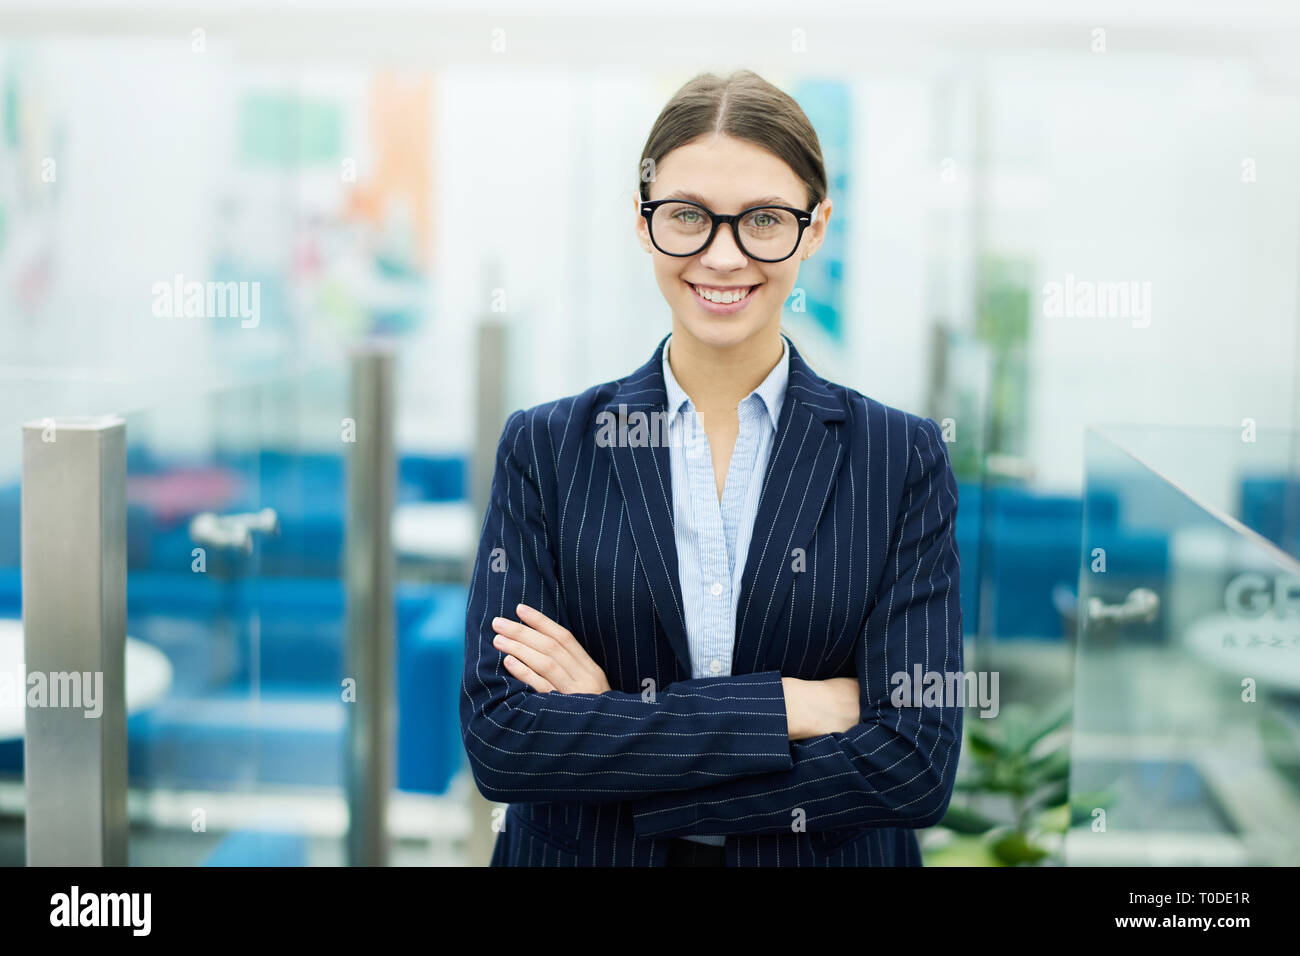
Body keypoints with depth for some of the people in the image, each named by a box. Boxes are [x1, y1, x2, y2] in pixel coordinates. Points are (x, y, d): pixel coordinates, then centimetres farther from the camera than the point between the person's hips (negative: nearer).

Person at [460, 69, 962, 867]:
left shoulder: (902, 458, -7)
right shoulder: (544, 449, -6)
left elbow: (915, 766, -15)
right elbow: (499, 736, -15)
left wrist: (612, 723, -18)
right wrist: (786, 708, -21)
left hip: (823, 854, 0)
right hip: (584, 855, 0)